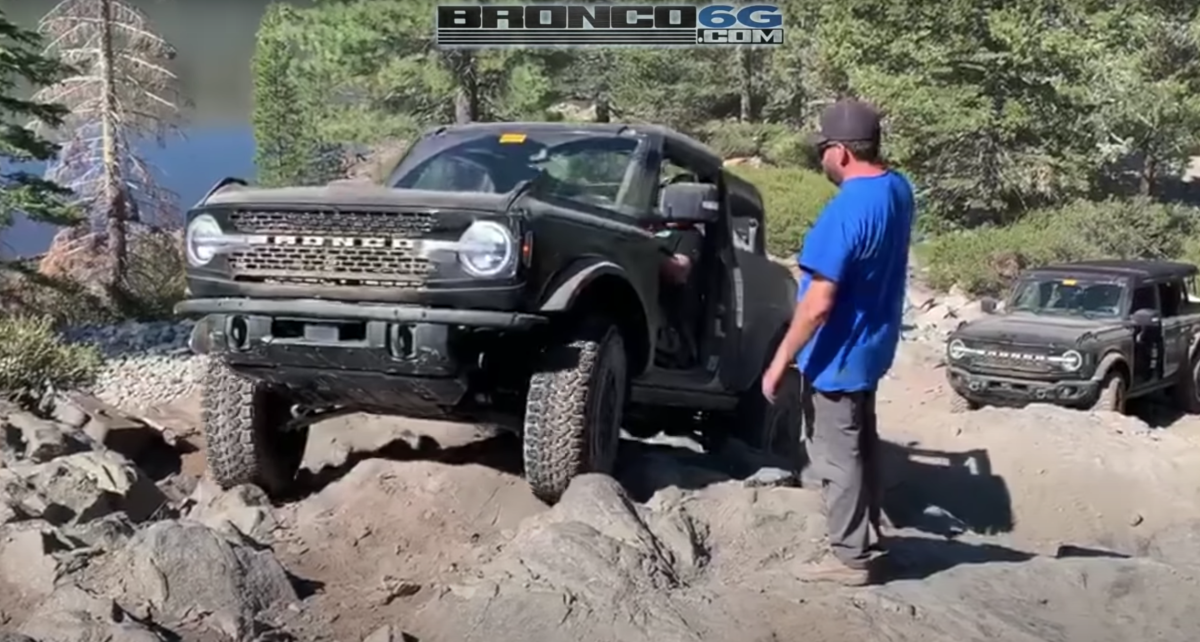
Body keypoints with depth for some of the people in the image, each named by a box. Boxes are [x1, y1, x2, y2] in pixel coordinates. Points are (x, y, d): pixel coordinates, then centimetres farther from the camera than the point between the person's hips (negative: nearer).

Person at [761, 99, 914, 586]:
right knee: (861, 445, 22)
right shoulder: (898, 190, 0)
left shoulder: (846, 211, -28)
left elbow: (818, 304, -28)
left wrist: (781, 361, -20)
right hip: (872, 344, 9)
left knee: (838, 456, 3)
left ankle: (850, 557, 13)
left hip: (839, 354, -9)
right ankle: (865, 534, 35)